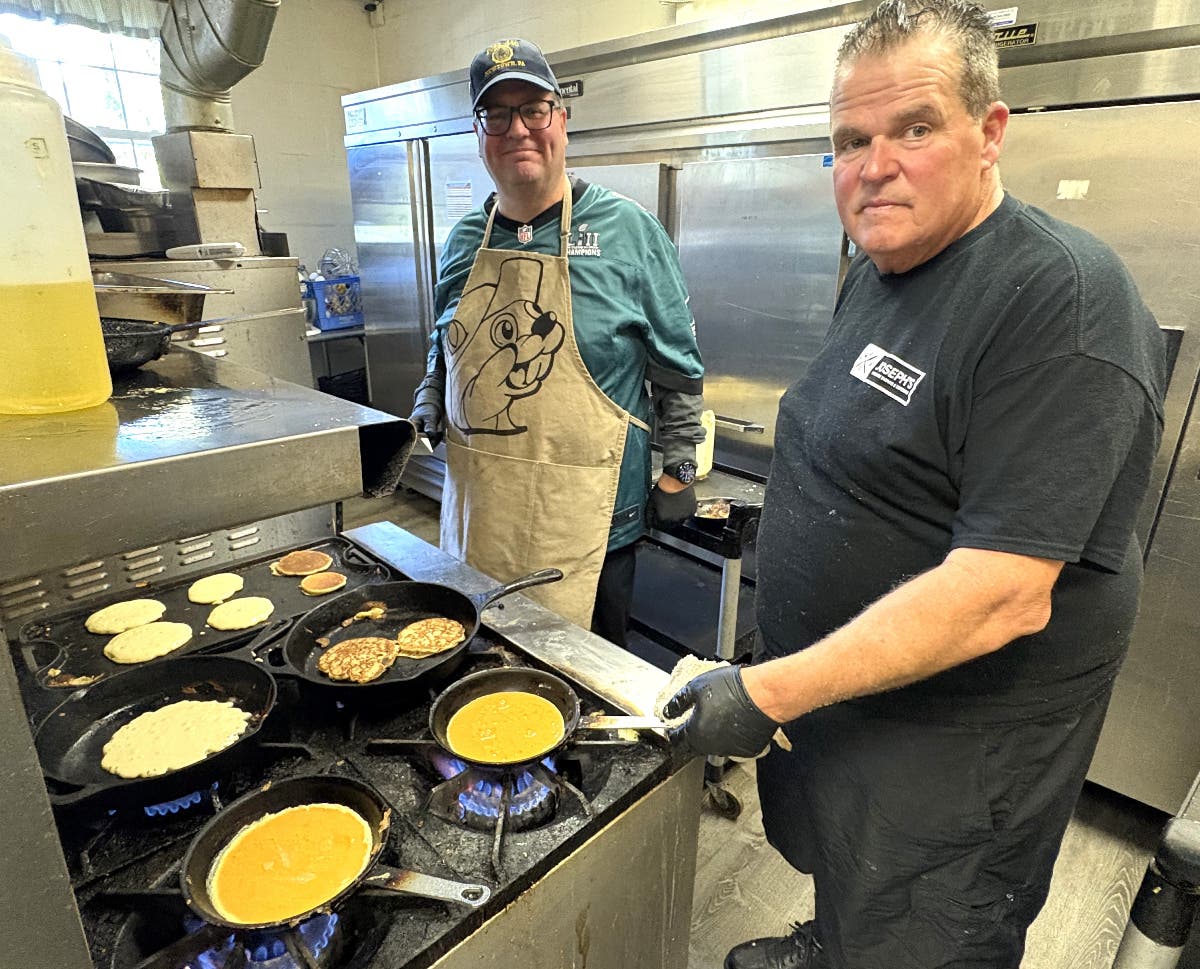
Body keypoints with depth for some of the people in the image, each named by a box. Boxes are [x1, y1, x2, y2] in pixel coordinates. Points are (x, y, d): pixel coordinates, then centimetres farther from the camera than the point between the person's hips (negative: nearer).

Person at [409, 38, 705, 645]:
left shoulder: (627, 230, -6)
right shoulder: (464, 241, 7)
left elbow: (679, 370, -1)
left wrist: (679, 470, -2)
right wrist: (425, 413, 4)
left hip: (584, 524, -4)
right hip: (478, 511, 5)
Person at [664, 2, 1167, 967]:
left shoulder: (1061, 299, -25)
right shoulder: (875, 270, 3)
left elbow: (1003, 596, -30)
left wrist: (770, 691, -27)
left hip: (951, 740, -7)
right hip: (837, 680, 8)